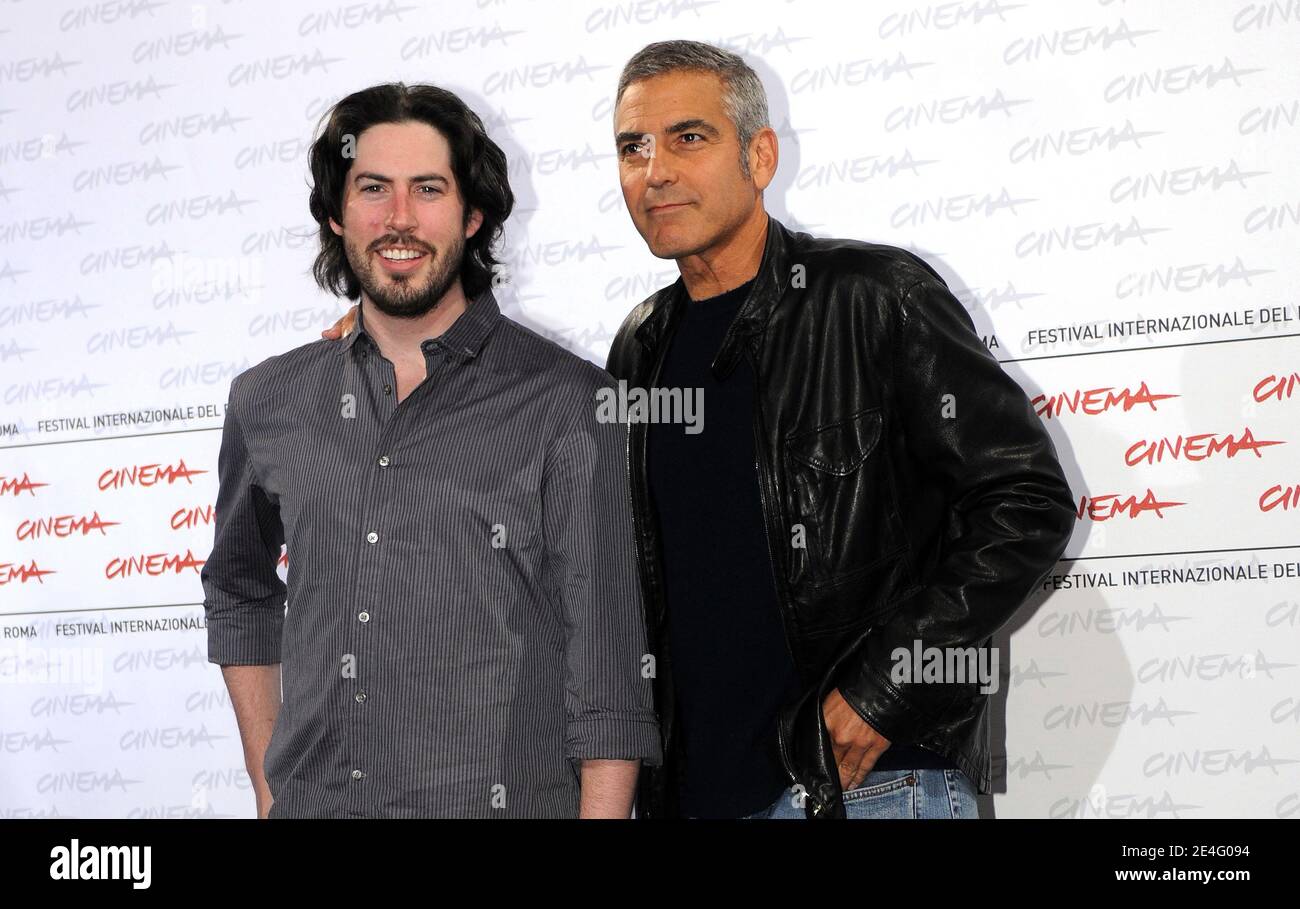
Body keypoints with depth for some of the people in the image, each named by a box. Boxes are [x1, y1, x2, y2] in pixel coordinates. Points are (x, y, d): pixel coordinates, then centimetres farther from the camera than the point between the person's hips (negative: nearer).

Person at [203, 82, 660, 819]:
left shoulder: (569, 404, -8)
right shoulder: (268, 403, 6)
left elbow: (611, 671, -11)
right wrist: (269, 788, 14)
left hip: (502, 799, -3)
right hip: (310, 801, 4)